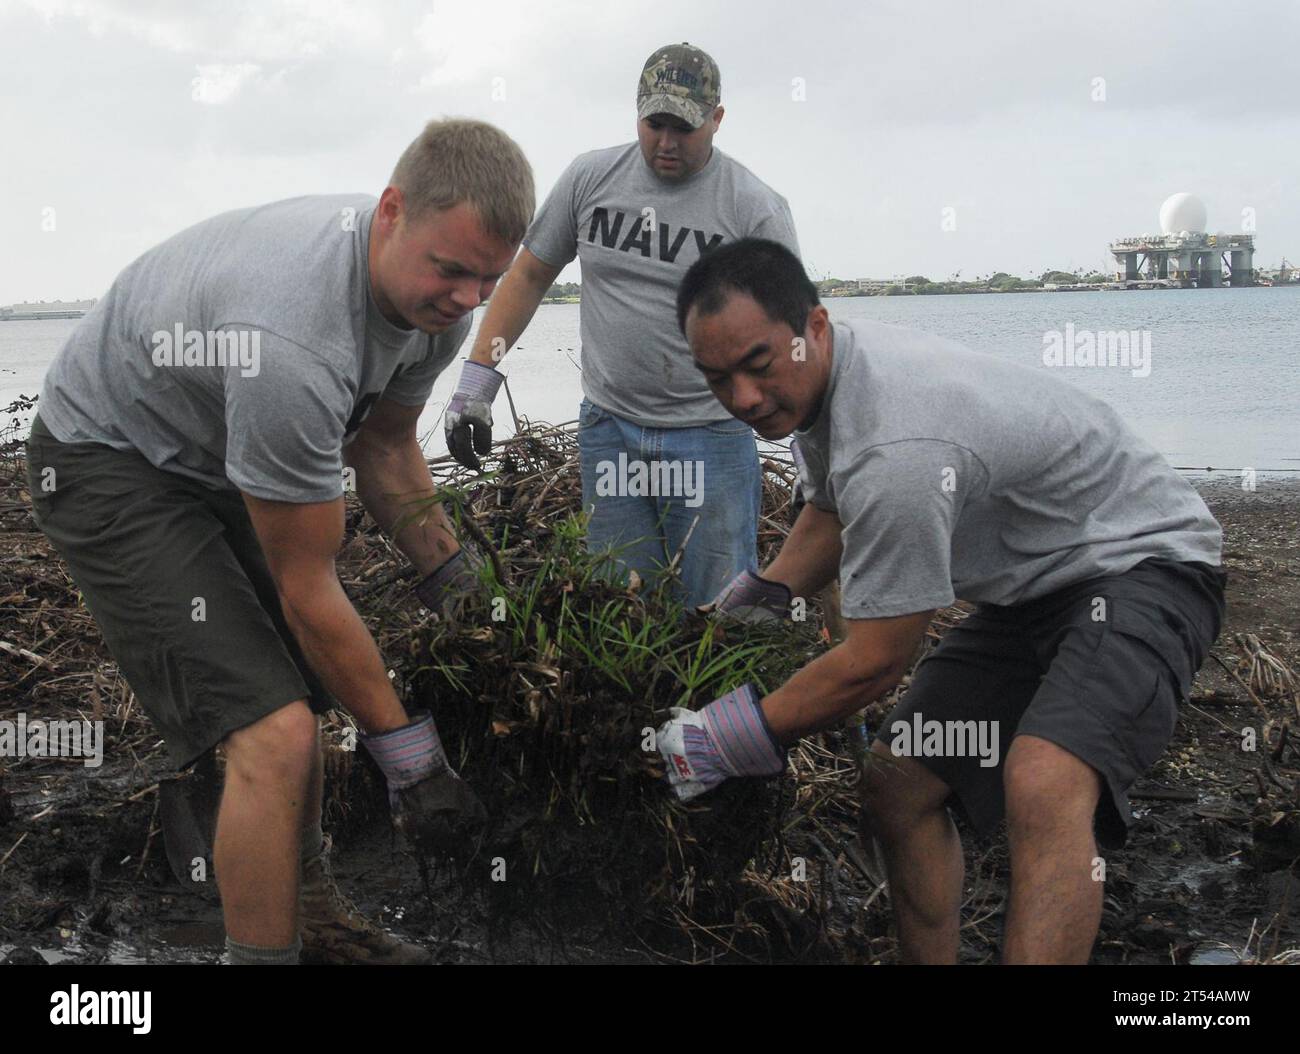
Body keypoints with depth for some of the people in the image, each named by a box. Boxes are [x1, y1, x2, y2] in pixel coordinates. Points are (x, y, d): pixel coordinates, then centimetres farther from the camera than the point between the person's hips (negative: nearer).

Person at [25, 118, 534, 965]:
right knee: (273, 735, -19)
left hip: (220, 453, 9)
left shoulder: (433, 294, -13)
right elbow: (307, 588, -27)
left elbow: (383, 444, 7)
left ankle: (311, 915, 36)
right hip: (113, 457, -9)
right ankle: (266, 945, -2)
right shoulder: (292, 345, -39)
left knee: (297, 690, 16)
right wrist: (404, 749, -19)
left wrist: (455, 584, 0)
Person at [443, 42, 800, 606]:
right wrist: (476, 380, 3)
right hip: (609, 428, 3)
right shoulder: (590, 178, 4)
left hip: (712, 436, -3)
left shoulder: (756, 207, -5)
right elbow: (529, 275, 11)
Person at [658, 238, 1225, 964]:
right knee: (899, 782, 5)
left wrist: (731, 740, -14)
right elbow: (829, 512, 21)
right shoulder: (816, 375, -2)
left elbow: (875, 663, -24)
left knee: (1041, 787, -34)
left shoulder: (897, 450, -34)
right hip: (1033, 583, 10)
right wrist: (760, 599, 8)